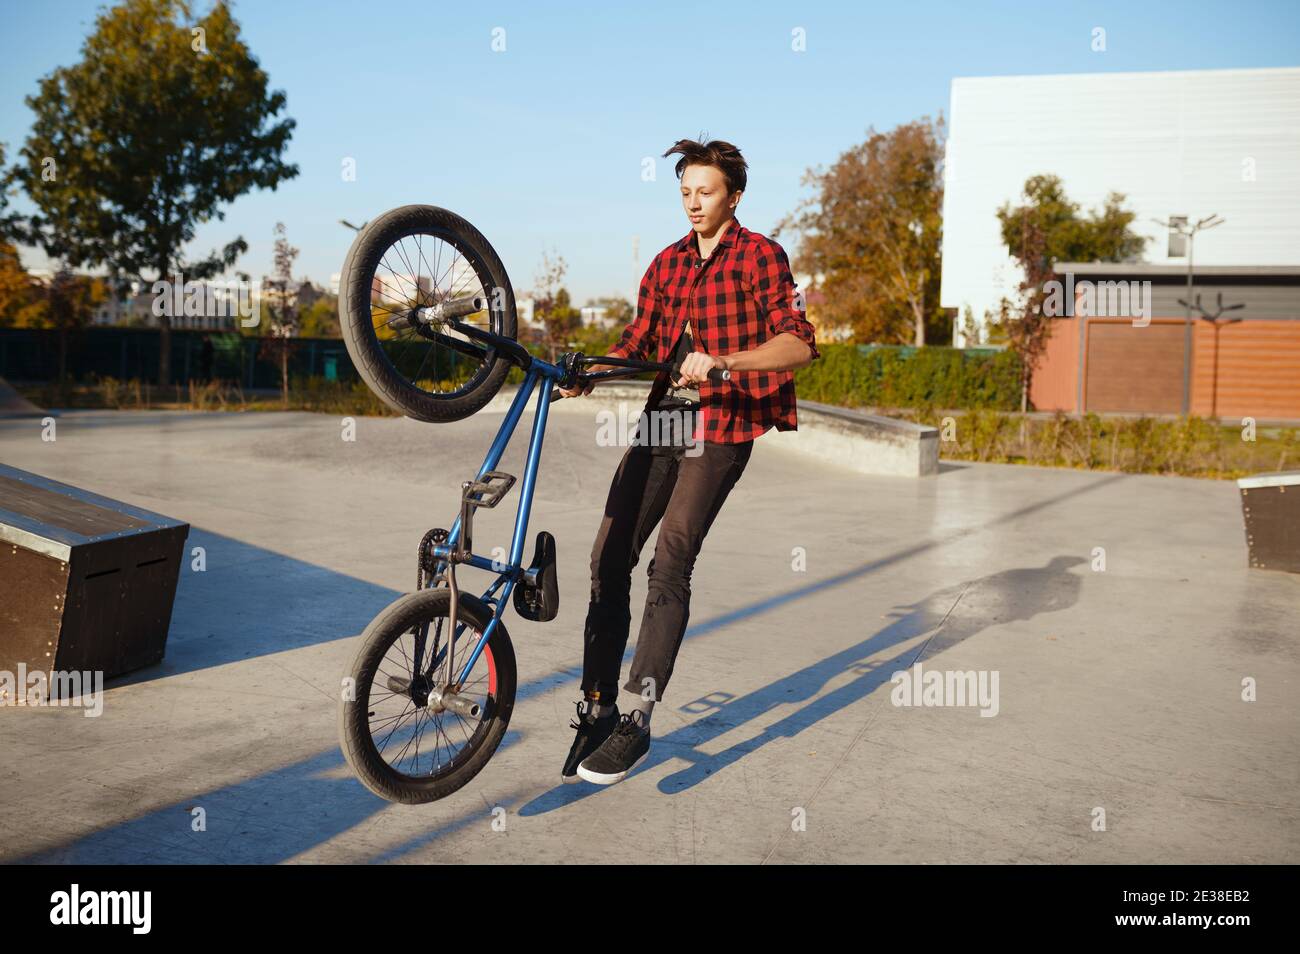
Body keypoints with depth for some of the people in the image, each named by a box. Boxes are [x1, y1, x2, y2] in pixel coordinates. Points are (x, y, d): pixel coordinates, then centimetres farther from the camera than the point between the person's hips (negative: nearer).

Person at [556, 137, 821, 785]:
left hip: (722, 427, -6)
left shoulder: (760, 256, 1)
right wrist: (588, 375, -3)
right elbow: (637, 340, 16)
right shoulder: (667, 263, 20)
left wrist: (720, 362, -26)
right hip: (662, 420, 6)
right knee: (609, 558, -4)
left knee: (670, 564, -17)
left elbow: (799, 344, -12)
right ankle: (596, 707, 5)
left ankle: (637, 721, -12)